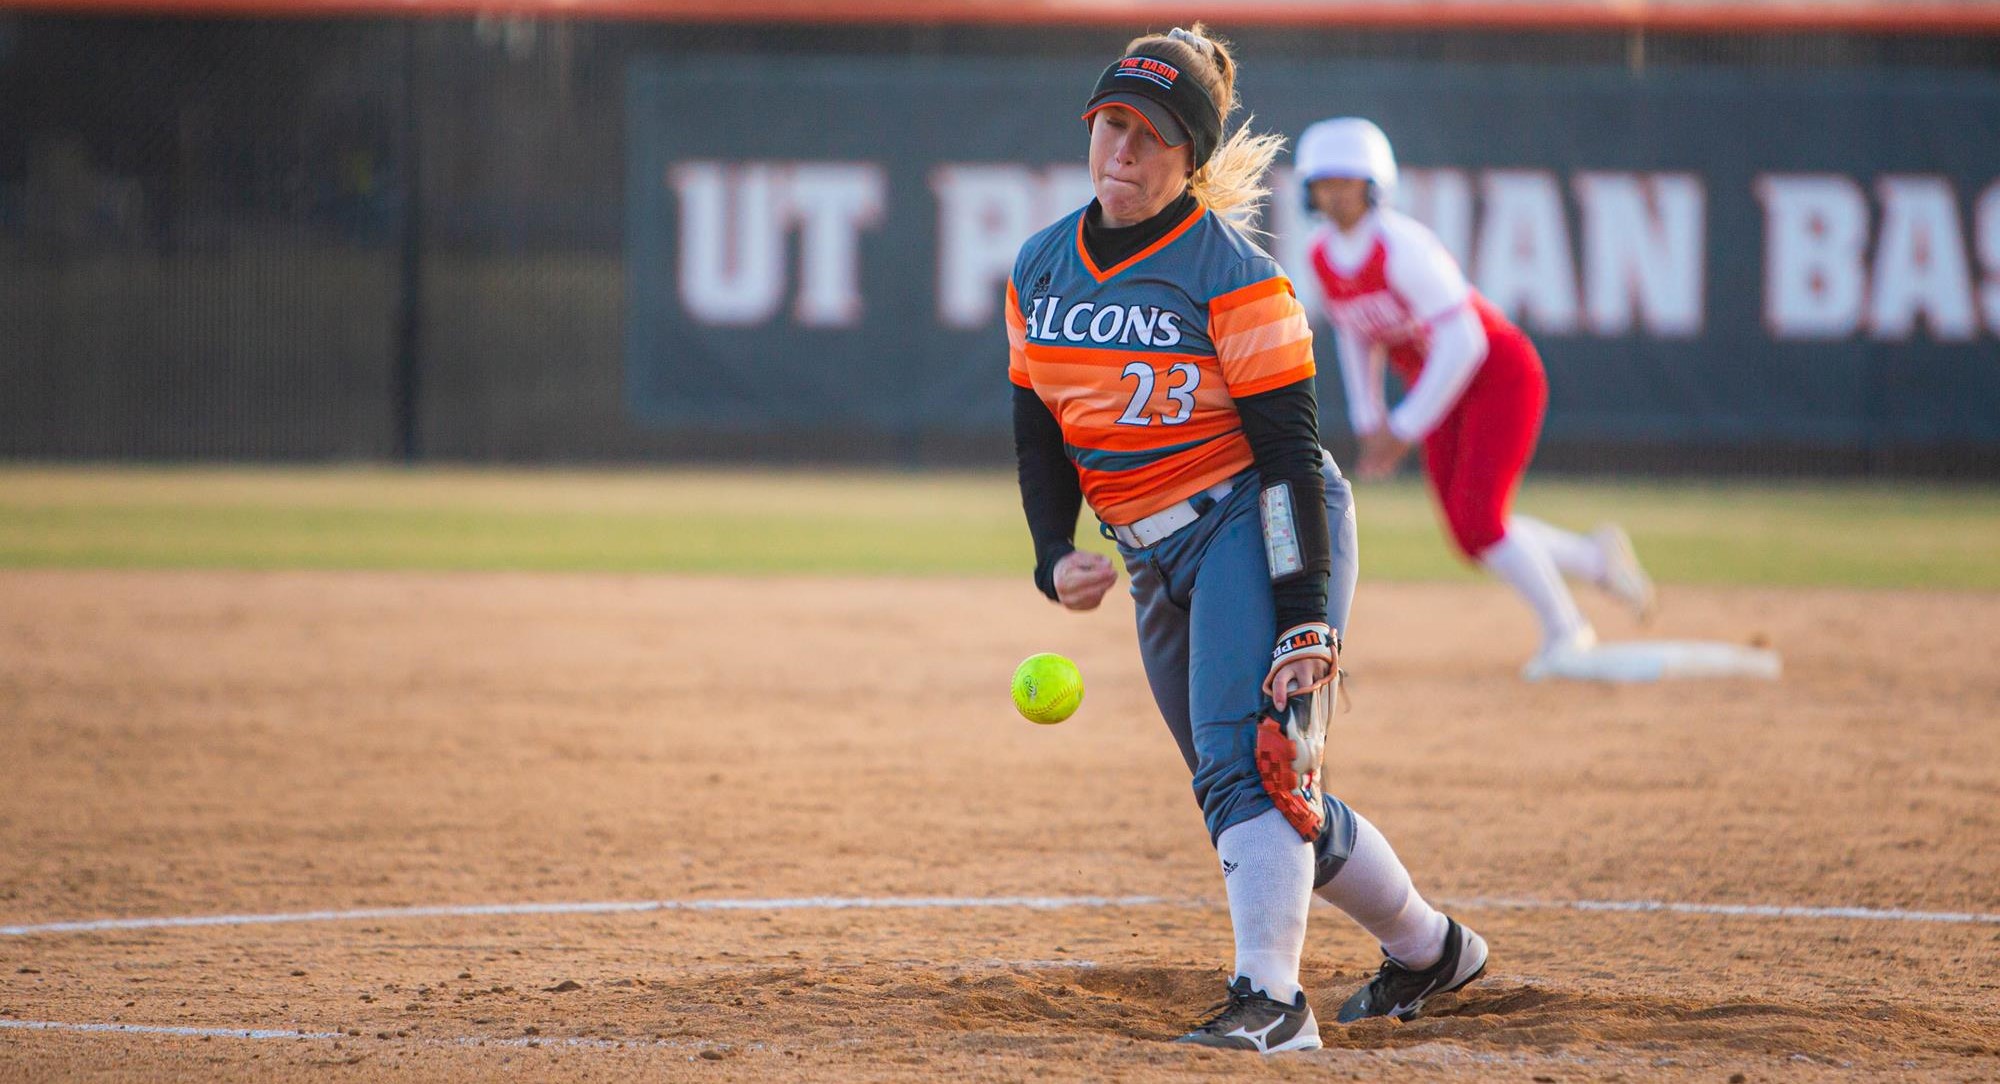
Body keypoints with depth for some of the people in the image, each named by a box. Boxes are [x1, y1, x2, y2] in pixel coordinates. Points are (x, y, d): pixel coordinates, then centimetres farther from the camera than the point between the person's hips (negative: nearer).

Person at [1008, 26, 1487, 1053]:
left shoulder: (1234, 277, -14)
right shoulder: (1040, 269, 6)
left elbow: (1289, 452, -17)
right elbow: (1039, 430, 12)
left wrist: (1307, 620, -23)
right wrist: (1057, 560, -5)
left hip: (1258, 527, -7)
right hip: (1156, 559, 7)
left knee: (1245, 760, -23)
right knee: (1263, 787, 12)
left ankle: (1270, 997, -29)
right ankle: (1426, 947, 30)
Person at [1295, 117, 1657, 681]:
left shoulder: (1402, 246, -26)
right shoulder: (1323, 254, -3)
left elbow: (1463, 343, -29)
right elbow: (1355, 337, 14)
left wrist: (1406, 427, -24)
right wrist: (1369, 423, 9)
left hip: (1501, 376, -8)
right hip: (1442, 394, 8)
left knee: (1477, 523, -17)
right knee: (1472, 536, 2)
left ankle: (1564, 633, 2)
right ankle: (1596, 559, 24)